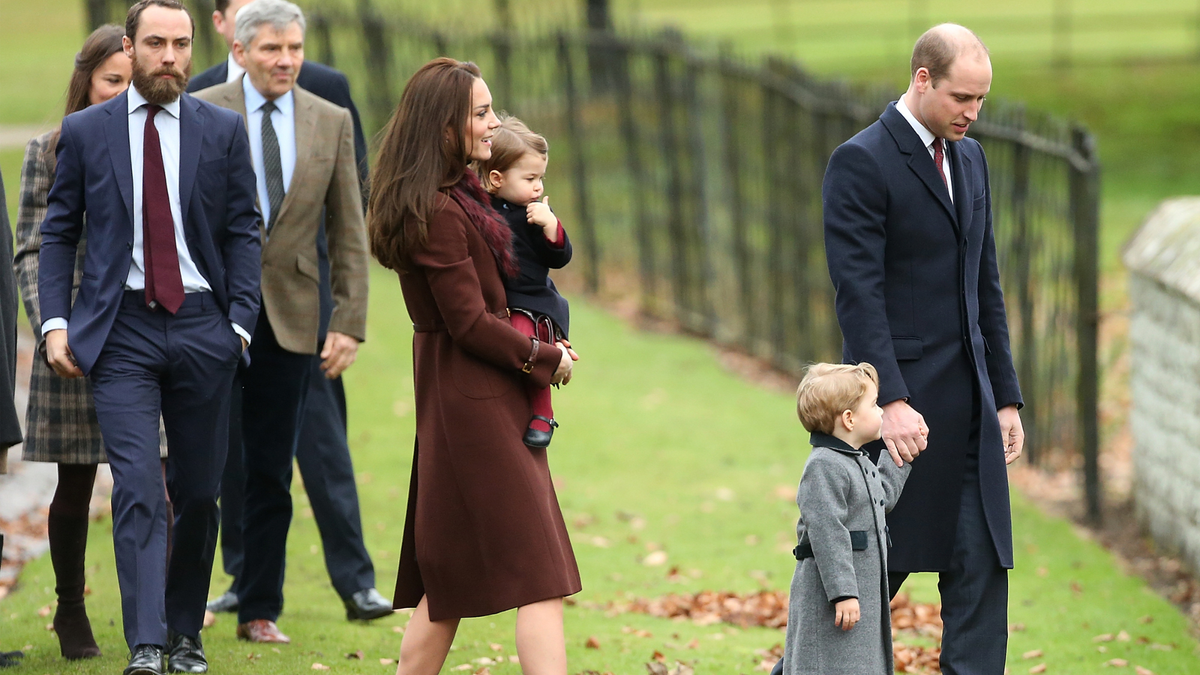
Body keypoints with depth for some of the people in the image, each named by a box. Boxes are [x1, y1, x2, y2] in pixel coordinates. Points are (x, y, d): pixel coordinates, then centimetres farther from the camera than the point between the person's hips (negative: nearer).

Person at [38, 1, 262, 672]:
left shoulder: (223, 131, 5)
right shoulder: (85, 131, 5)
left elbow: (244, 232, 7)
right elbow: (59, 233, 9)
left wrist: (241, 321, -3)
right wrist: (55, 321, -2)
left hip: (201, 327, 1)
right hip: (121, 330, -1)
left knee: (198, 490, 7)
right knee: (137, 489, -12)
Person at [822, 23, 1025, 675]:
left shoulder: (970, 158, 14)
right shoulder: (860, 162, -10)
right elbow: (858, 294, -16)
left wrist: (1006, 397, 14)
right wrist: (891, 401, -23)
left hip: (970, 401, 7)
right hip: (903, 395, -7)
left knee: (982, 566, 2)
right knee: (878, 562, 1)